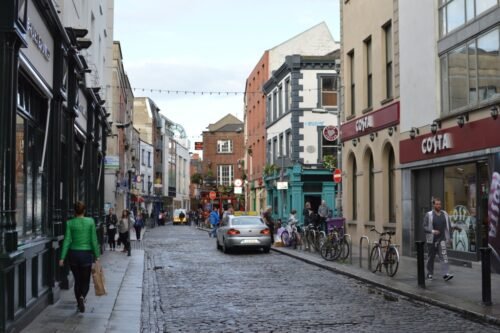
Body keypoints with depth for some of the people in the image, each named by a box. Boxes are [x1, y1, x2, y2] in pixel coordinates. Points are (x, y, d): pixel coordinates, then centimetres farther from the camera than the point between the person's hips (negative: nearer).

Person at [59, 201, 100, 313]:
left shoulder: (70, 223, -3)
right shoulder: (90, 221, -5)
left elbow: (67, 240, -6)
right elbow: (93, 240, -4)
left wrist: (62, 257, -4)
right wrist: (96, 255, 3)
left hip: (73, 254, 1)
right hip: (86, 254, -1)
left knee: (77, 280, 16)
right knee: (85, 280, 9)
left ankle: (79, 303, 17)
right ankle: (82, 297, -19)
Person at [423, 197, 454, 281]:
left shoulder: (445, 214, 7)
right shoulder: (429, 215, -4)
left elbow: (448, 226, 17)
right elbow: (424, 227, -8)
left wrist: (448, 236, 12)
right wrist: (432, 231, -23)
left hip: (442, 239, 2)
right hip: (431, 239, -2)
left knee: (444, 256, -13)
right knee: (431, 257, 10)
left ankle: (445, 274, -20)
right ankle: (429, 273, 25)